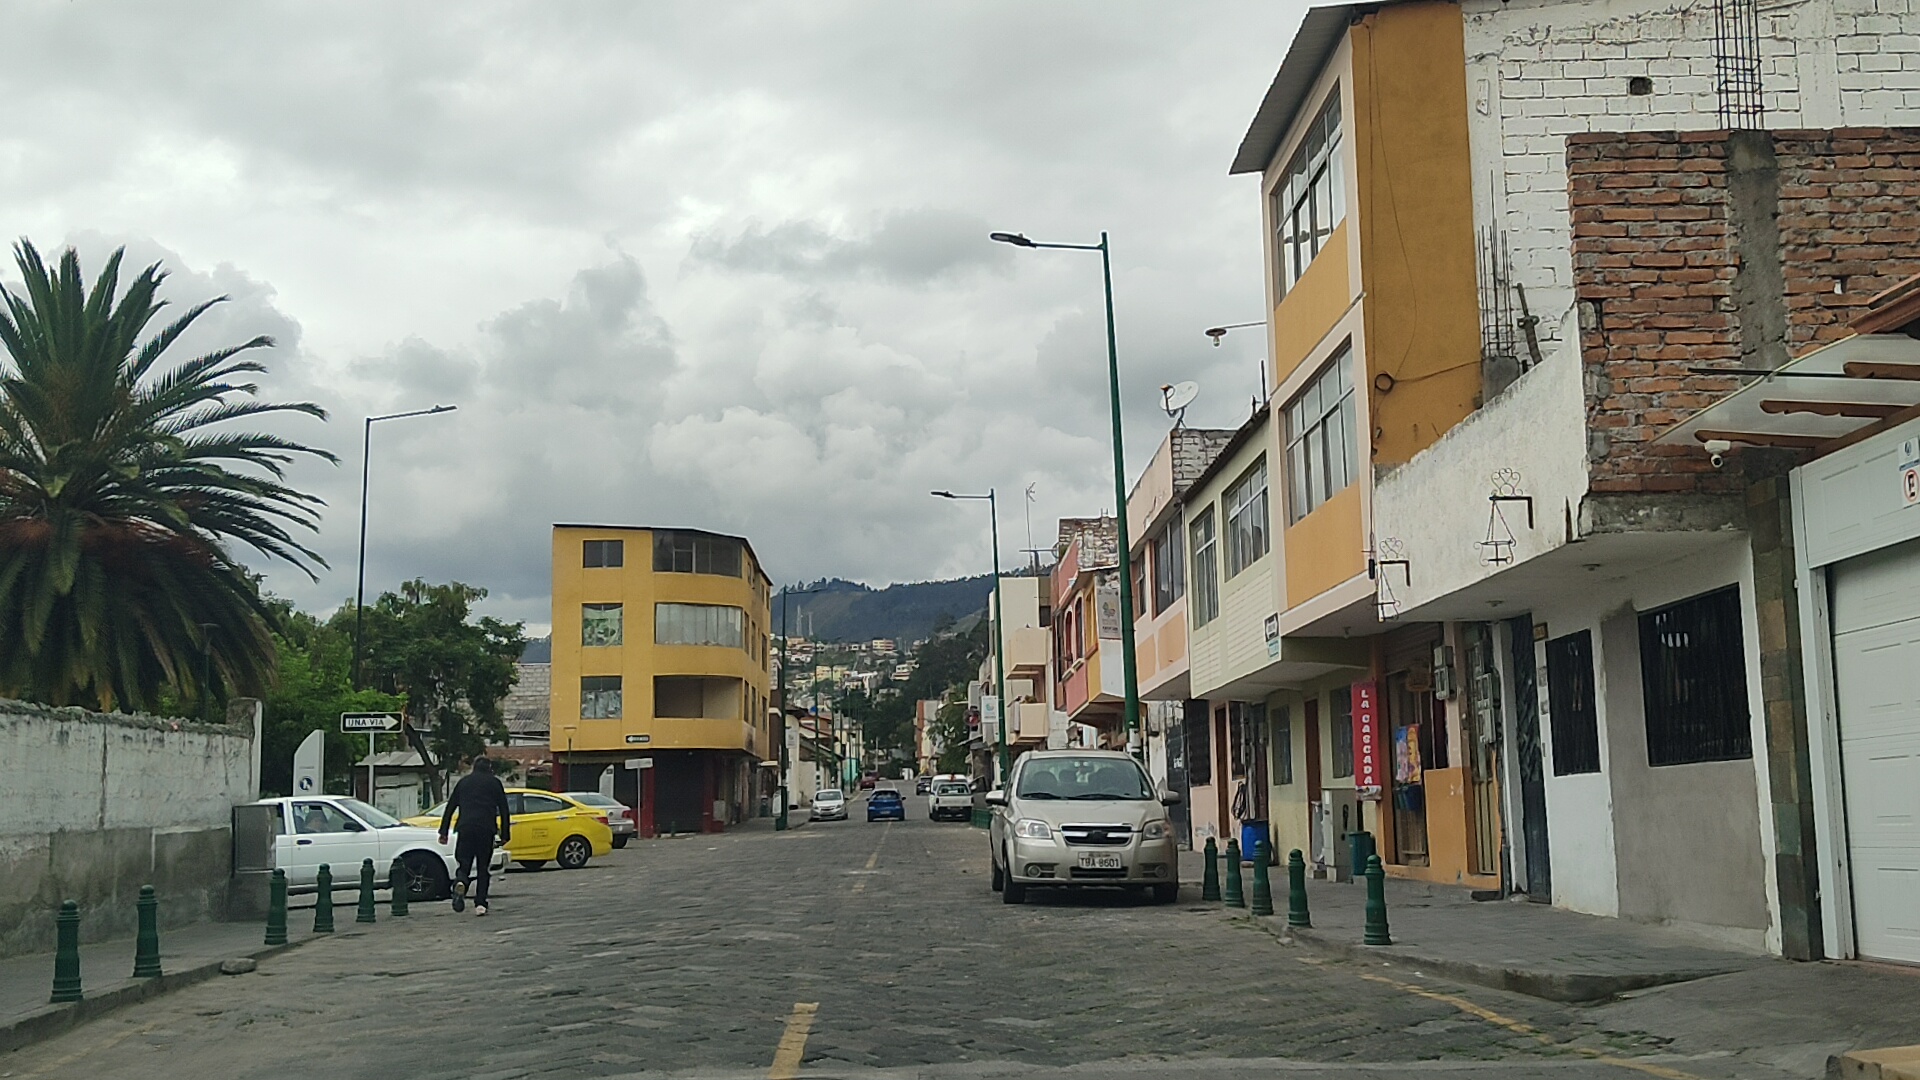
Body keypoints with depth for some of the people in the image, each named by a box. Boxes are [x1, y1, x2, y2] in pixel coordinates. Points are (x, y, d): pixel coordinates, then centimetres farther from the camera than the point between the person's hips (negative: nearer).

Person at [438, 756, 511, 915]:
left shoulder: (463, 781, 18)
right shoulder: (494, 782, 11)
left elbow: (450, 807, 15)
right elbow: (504, 810, 8)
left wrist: (443, 832, 16)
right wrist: (505, 834, 11)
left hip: (465, 829, 1)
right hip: (486, 830, -1)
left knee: (463, 863, 5)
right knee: (483, 867, 6)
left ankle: (460, 883, -29)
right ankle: (480, 904, -2)